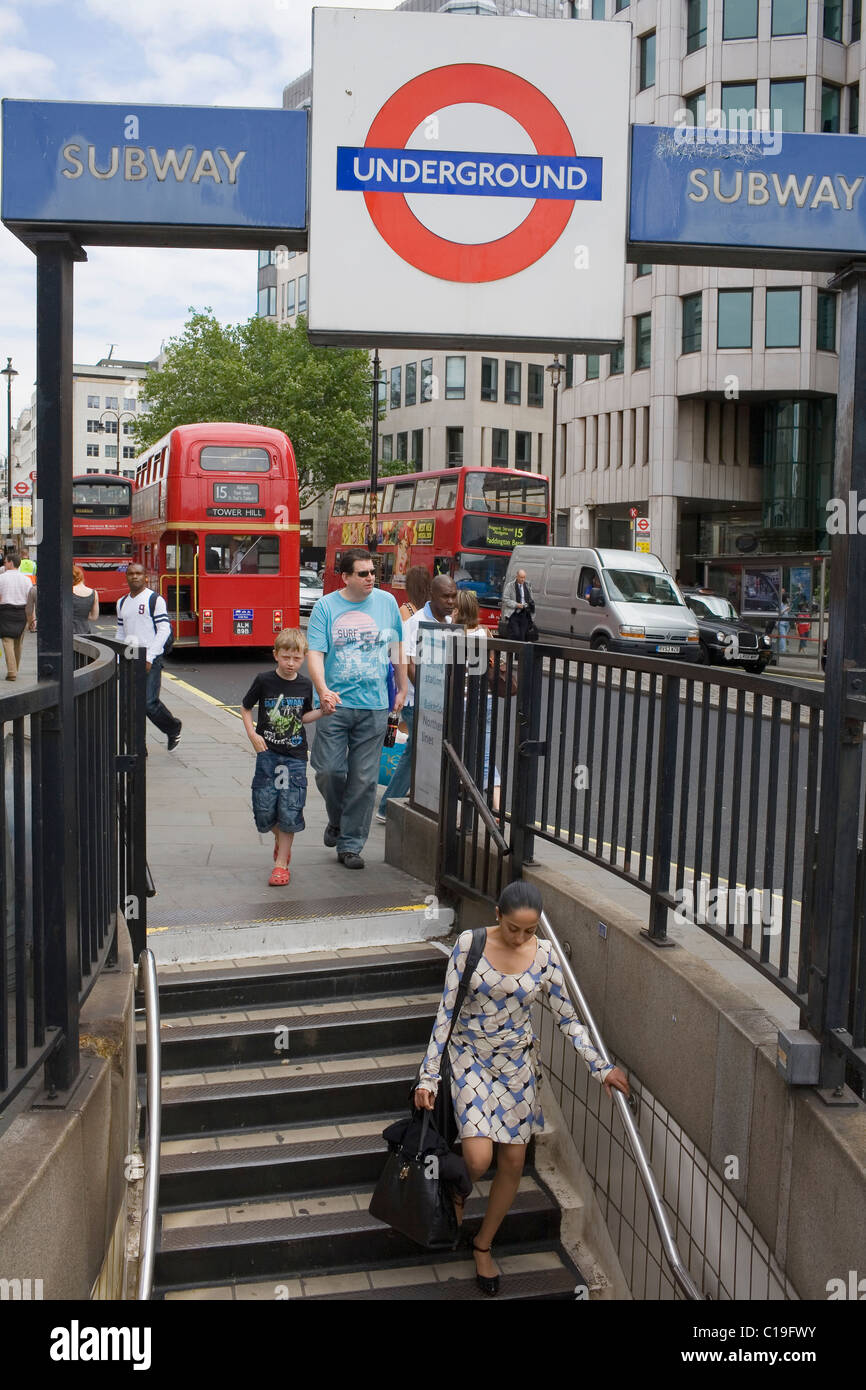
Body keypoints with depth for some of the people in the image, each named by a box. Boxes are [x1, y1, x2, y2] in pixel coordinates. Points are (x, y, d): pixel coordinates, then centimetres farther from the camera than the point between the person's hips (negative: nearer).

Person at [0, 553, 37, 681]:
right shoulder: (26, 579, 5)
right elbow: (31, 601, 2)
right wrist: (33, 618, 4)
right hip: (21, 612, 4)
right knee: (18, 643, 14)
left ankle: (11, 672, -14)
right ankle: (15, 670, 27)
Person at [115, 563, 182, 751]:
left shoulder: (155, 600, -4)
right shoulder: (122, 603, 16)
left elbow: (164, 629, -8)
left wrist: (149, 657, -15)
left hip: (150, 660, -6)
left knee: (148, 703, -12)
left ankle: (173, 728, 16)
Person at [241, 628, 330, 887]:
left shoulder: (305, 685, 3)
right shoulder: (264, 681, -4)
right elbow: (246, 707, 7)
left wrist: (321, 712, -3)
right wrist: (252, 734, -5)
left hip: (295, 756, 1)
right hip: (268, 754, 0)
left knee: (289, 810, -3)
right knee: (264, 807, 1)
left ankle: (281, 864, 6)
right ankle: (279, 836, 34)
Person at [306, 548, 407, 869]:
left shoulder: (386, 602, 7)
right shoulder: (326, 607, 0)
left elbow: (397, 649, 16)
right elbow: (315, 653, -8)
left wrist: (402, 689, 16)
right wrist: (322, 689, -23)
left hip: (374, 706, 2)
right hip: (335, 705, -1)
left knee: (364, 779, 2)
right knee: (328, 770, -5)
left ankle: (350, 844, 13)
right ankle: (336, 819, 26)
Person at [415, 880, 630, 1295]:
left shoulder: (544, 955, -8)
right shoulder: (470, 944, -15)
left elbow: (567, 1018, 1)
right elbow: (446, 1010, -12)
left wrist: (601, 1067, -4)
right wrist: (429, 1075, -13)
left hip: (518, 1062, 3)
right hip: (471, 1057, -3)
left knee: (513, 1161, 6)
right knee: (478, 1157, -17)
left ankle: (483, 1246, 29)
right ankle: (458, 1192, 20)